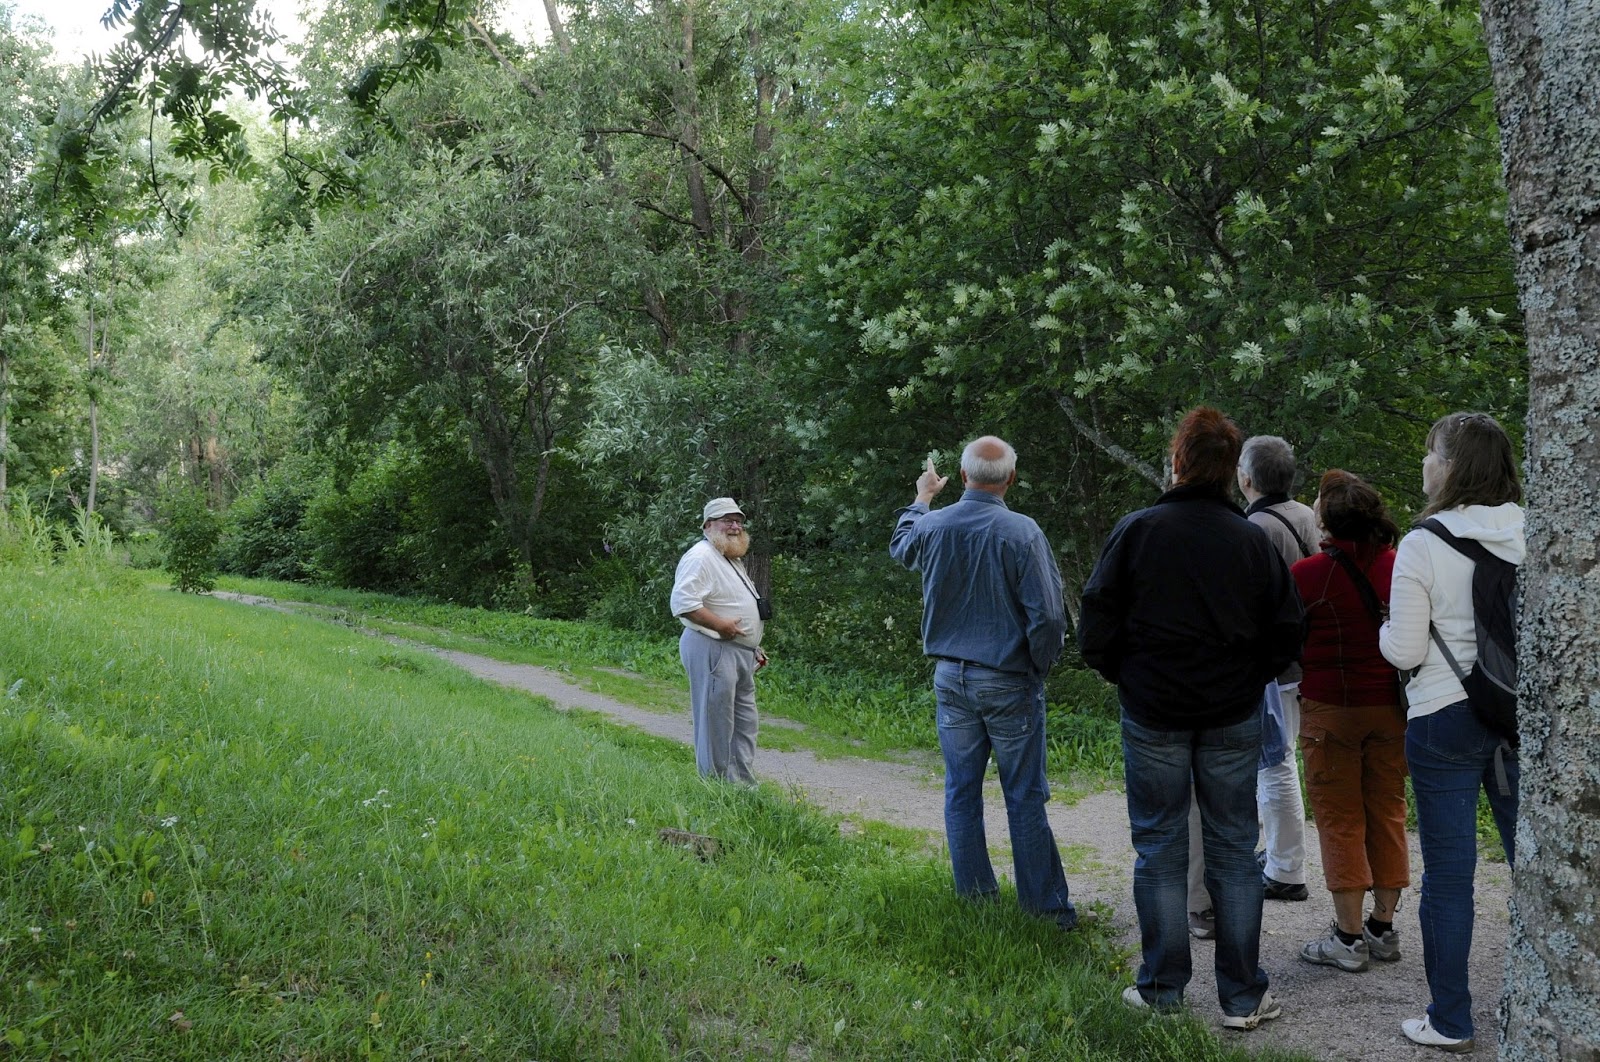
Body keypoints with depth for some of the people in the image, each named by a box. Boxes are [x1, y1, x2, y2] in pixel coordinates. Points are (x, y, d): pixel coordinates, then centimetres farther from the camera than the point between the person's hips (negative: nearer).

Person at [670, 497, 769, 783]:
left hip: (740, 652, 11)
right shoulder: (701, 557, -13)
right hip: (712, 650, -11)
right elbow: (683, 602, -25)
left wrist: (754, 648, 25)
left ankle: (744, 783, 23)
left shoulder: (733, 560, 21)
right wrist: (721, 625, -23)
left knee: (745, 722, 15)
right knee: (717, 725, -6)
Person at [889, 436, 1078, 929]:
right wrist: (1039, 667, 1)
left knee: (961, 792, 12)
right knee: (1025, 798, 2)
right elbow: (1047, 615, -17)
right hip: (1008, 682, -4)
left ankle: (972, 897, 19)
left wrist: (921, 498, 40)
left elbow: (900, 546, 24)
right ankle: (1045, 906, 9)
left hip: (950, 679, 4)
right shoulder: (1021, 532, -16)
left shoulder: (932, 526, -2)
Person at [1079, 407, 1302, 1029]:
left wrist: (1119, 674, 9)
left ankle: (1162, 989, 16)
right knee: (1233, 850, 9)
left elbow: (1096, 625, -8)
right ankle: (1242, 996, 14)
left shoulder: (1136, 530, -9)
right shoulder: (1253, 540, -2)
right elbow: (1286, 633, 3)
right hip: (1234, 716, 2)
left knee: (1159, 849, 9)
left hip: (1153, 714, -2)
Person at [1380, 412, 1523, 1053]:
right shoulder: (1532, 535, 0)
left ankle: (1450, 1023, 13)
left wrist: (1386, 629, 9)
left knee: (1448, 873, 4)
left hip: (1445, 719, -4)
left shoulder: (1424, 545, -14)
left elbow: (1404, 652, -11)